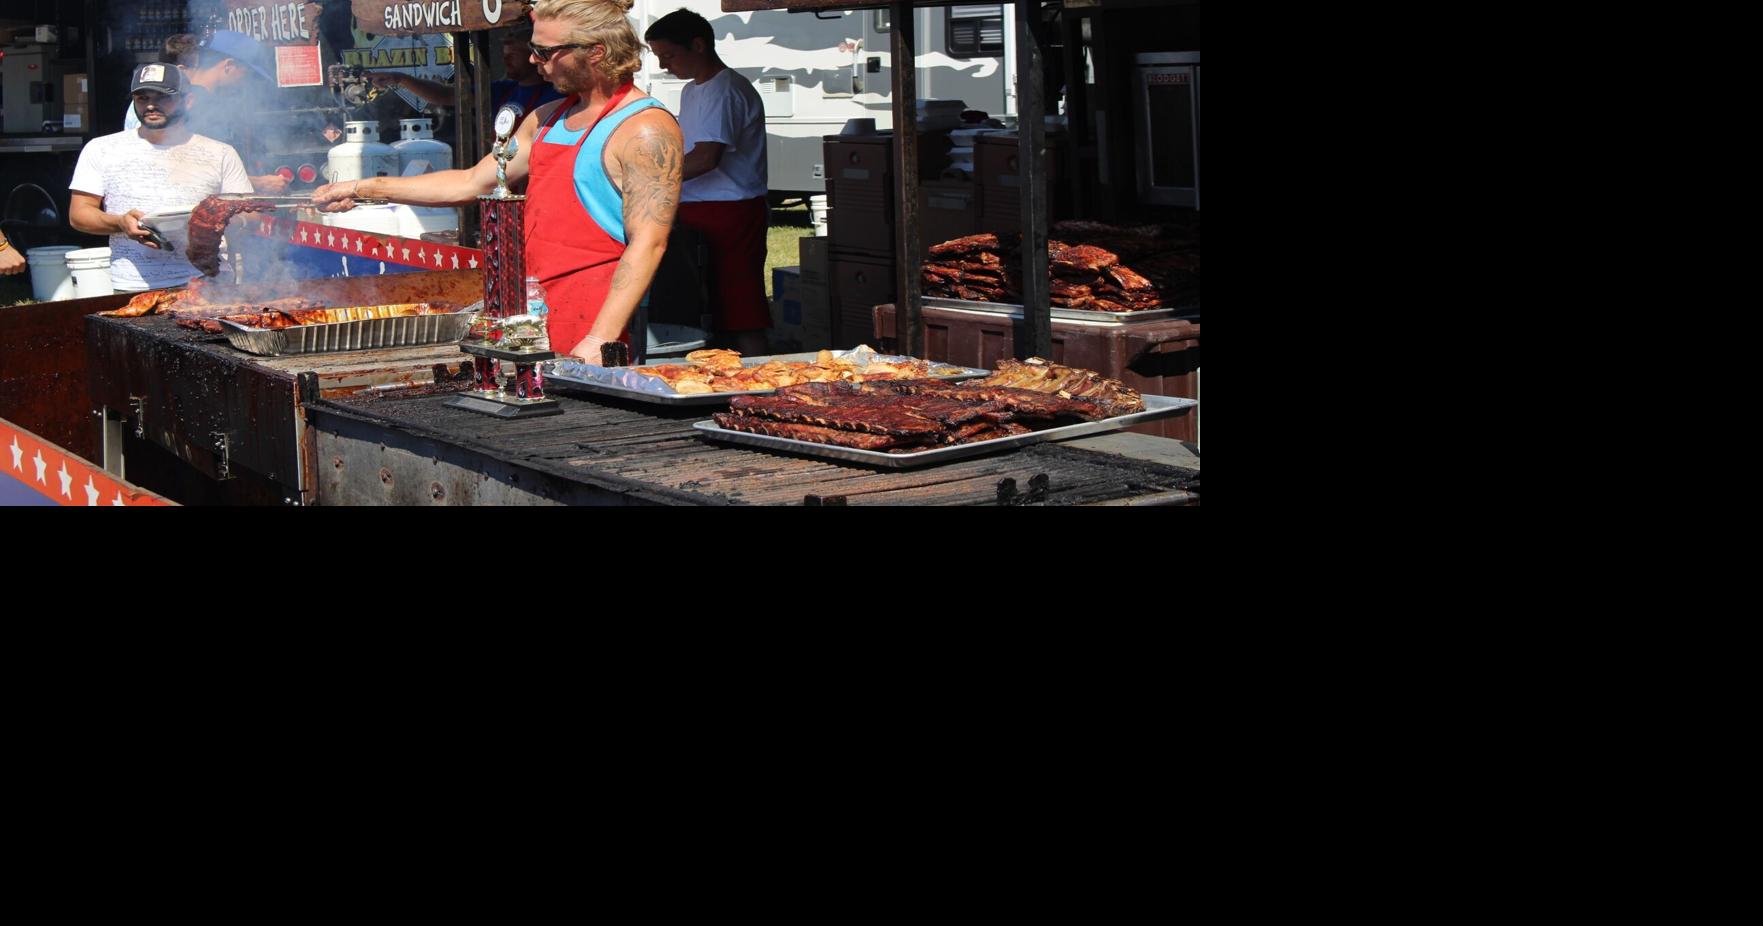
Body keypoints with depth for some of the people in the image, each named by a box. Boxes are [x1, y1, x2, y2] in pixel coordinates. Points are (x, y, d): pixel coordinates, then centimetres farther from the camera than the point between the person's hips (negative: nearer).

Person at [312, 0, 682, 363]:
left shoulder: (646, 129, -9)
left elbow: (648, 243, -17)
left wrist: (600, 340, -25)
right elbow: (472, 183, 28)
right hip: (536, 314, 8)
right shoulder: (547, 119, 20)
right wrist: (364, 189, 26)